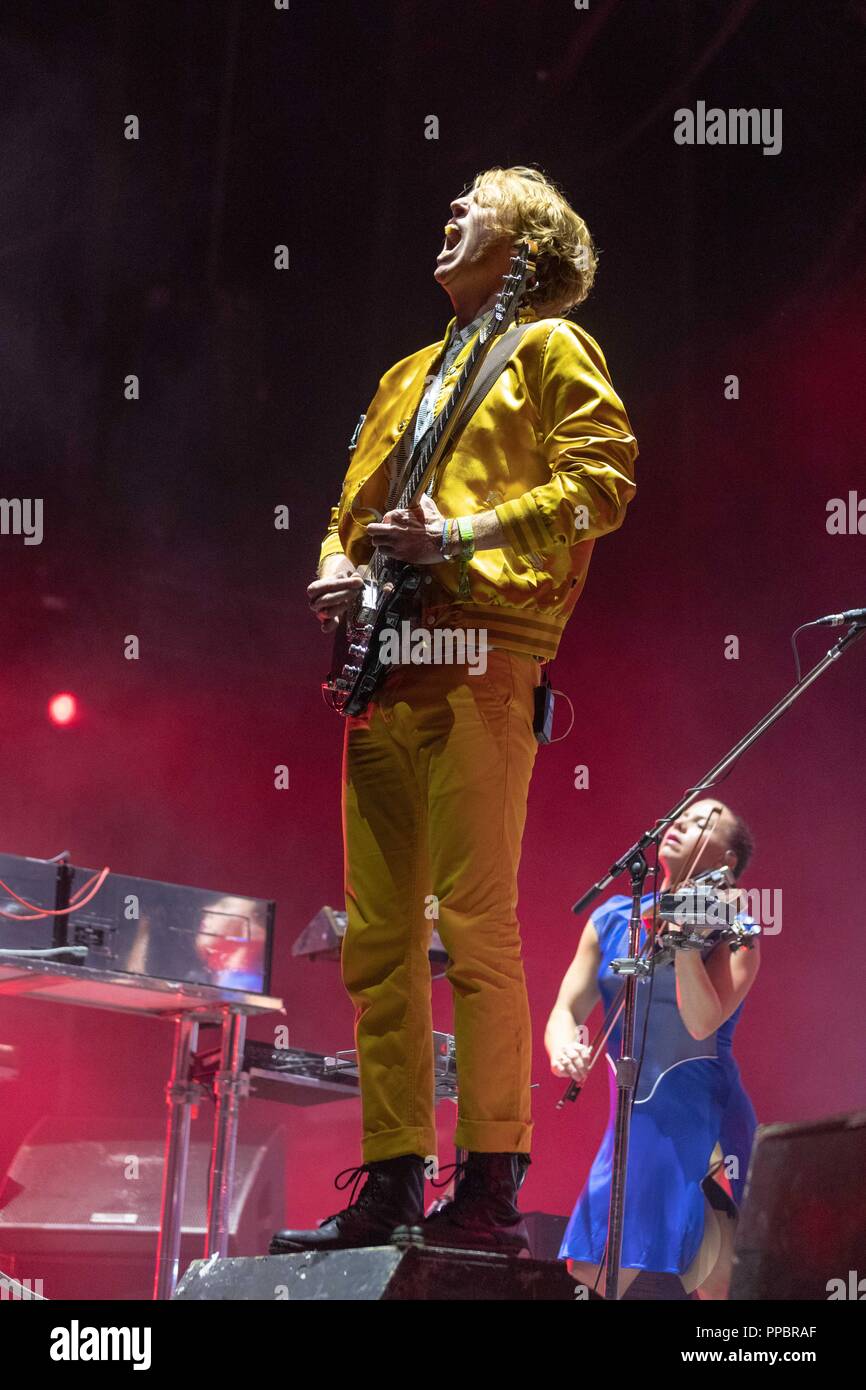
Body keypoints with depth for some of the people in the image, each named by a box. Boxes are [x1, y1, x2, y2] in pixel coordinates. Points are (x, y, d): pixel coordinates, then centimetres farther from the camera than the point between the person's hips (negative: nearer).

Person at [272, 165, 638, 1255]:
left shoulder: (550, 347, 8)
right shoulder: (408, 379, 29)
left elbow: (602, 479, -6)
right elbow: (353, 510, 32)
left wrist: (458, 536, -13)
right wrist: (337, 571, 9)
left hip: (477, 657, -8)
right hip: (384, 675, 8)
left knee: (474, 923, -14)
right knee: (376, 938, 3)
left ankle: (491, 1188, -12)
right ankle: (391, 1181, 7)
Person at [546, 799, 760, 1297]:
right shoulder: (612, 920, 6)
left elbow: (702, 1022, -22)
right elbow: (567, 1011, 0)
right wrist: (564, 1044, -23)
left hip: (703, 1125, -5)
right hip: (634, 1123, 5)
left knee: (712, 1284, -9)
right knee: (595, 1272, 3)